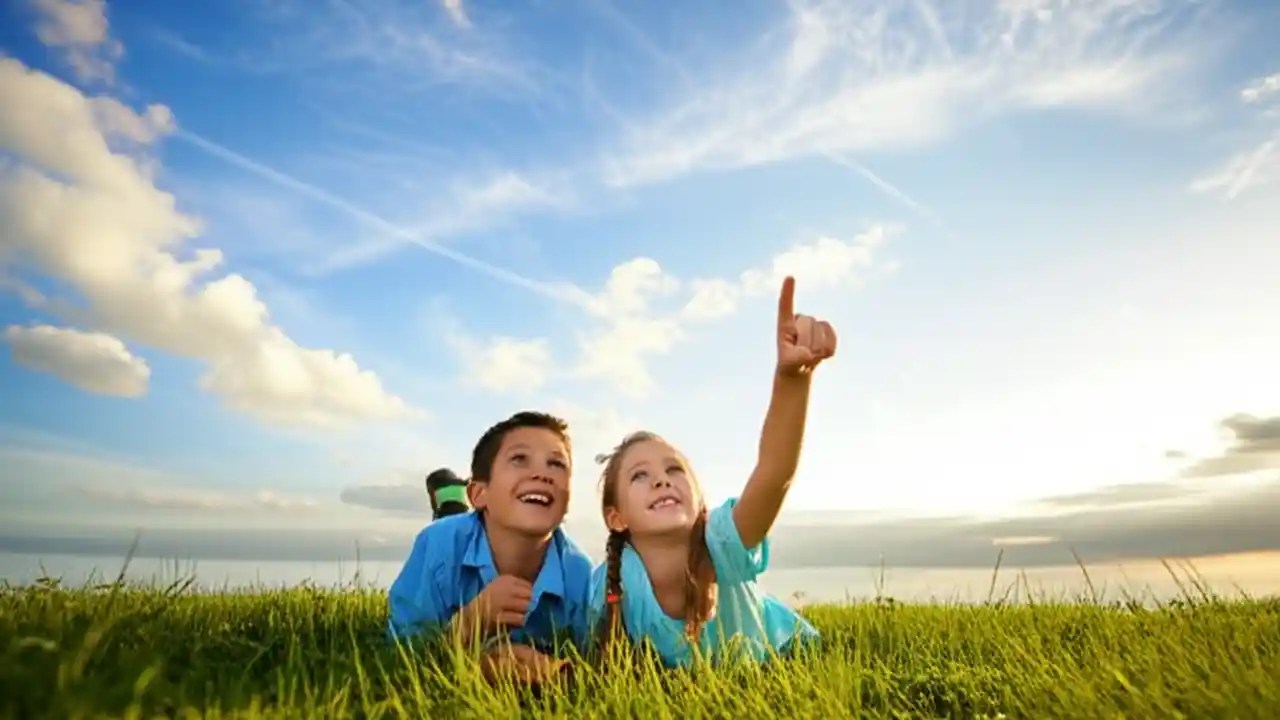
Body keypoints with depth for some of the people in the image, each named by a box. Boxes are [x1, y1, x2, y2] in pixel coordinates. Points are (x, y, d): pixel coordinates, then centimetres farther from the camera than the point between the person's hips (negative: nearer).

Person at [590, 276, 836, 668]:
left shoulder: (723, 544, -33)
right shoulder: (610, 587, -26)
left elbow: (774, 470, -53)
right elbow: (607, 665, -8)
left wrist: (792, 376, -69)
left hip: (778, 658, -1)